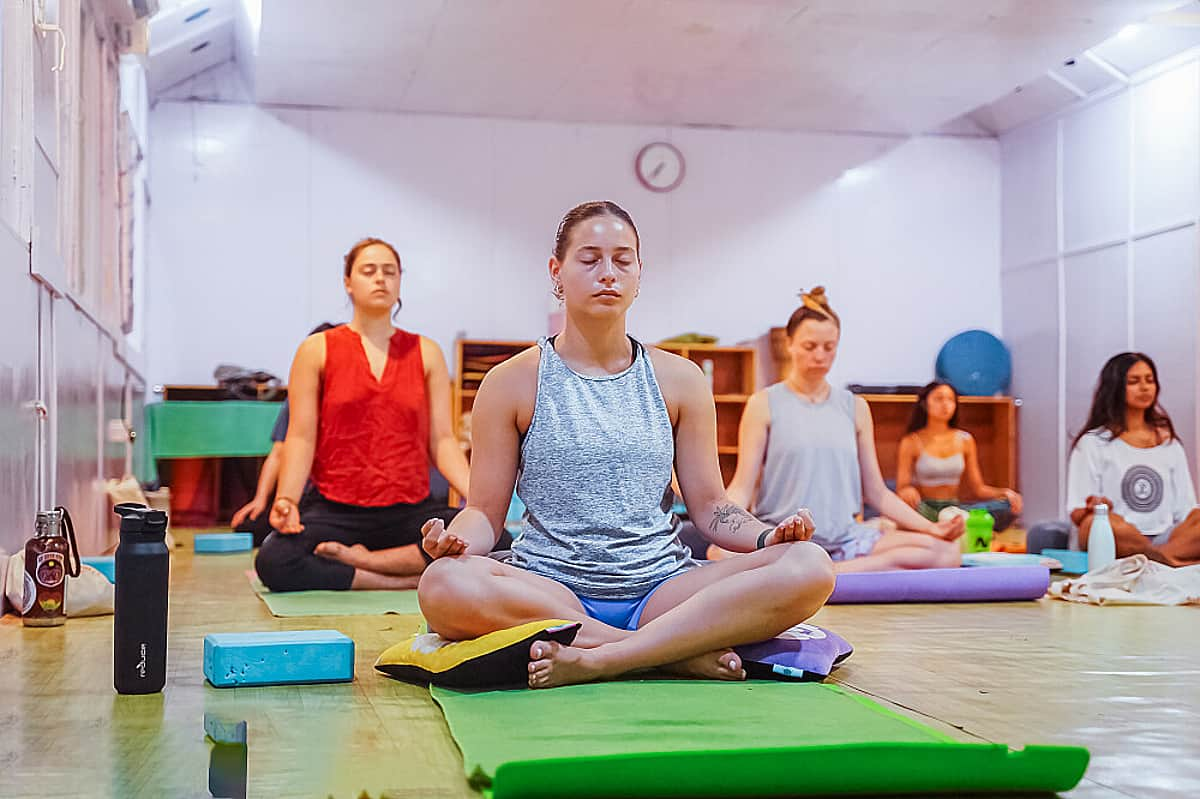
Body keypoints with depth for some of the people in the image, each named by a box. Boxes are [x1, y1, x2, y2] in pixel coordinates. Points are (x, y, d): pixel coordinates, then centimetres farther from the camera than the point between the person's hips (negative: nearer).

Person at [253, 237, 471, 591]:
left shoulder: (426, 353, 12)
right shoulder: (318, 350, 7)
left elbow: (442, 441, 7)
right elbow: (301, 438, 1)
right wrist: (286, 499, -17)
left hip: (410, 511, 2)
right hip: (335, 510, -2)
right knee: (274, 561, -33)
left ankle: (361, 560, -15)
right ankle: (405, 581, -19)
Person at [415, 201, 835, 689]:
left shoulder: (680, 380, 12)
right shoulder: (513, 383, 7)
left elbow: (709, 505, 13)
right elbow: (486, 511, 5)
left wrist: (768, 535, -8)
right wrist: (456, 538, -18)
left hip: (660, 586, 2)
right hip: (550, 589, -2)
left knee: (809, 568, -25)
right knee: (444, 584, -36)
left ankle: (597, 659, -30)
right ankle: (681, 653, -28)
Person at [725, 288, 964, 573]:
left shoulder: (855, 407, 14)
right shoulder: (765, 404, 4)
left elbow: (876, 492, 15)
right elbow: (742, 488, -1)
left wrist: (930, 528, 1)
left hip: (844, 537, 5)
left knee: (947, 551, -20)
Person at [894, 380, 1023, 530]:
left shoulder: (965, 440, 10)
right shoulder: (911, 442, 0)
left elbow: (977, 489, 10)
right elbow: (901, 489, -6)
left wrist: (1004, 493, -10)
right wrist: (907, 491, -31)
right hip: (923, 509, -4)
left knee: (1006, 507, -25)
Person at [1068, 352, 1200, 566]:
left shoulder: (1170, 443, 21)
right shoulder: (1093, 443, 8)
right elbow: (1078, 514, 1)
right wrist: (1095, 508, -23)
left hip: (1166, 538, 4)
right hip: (1118, 540, -3)